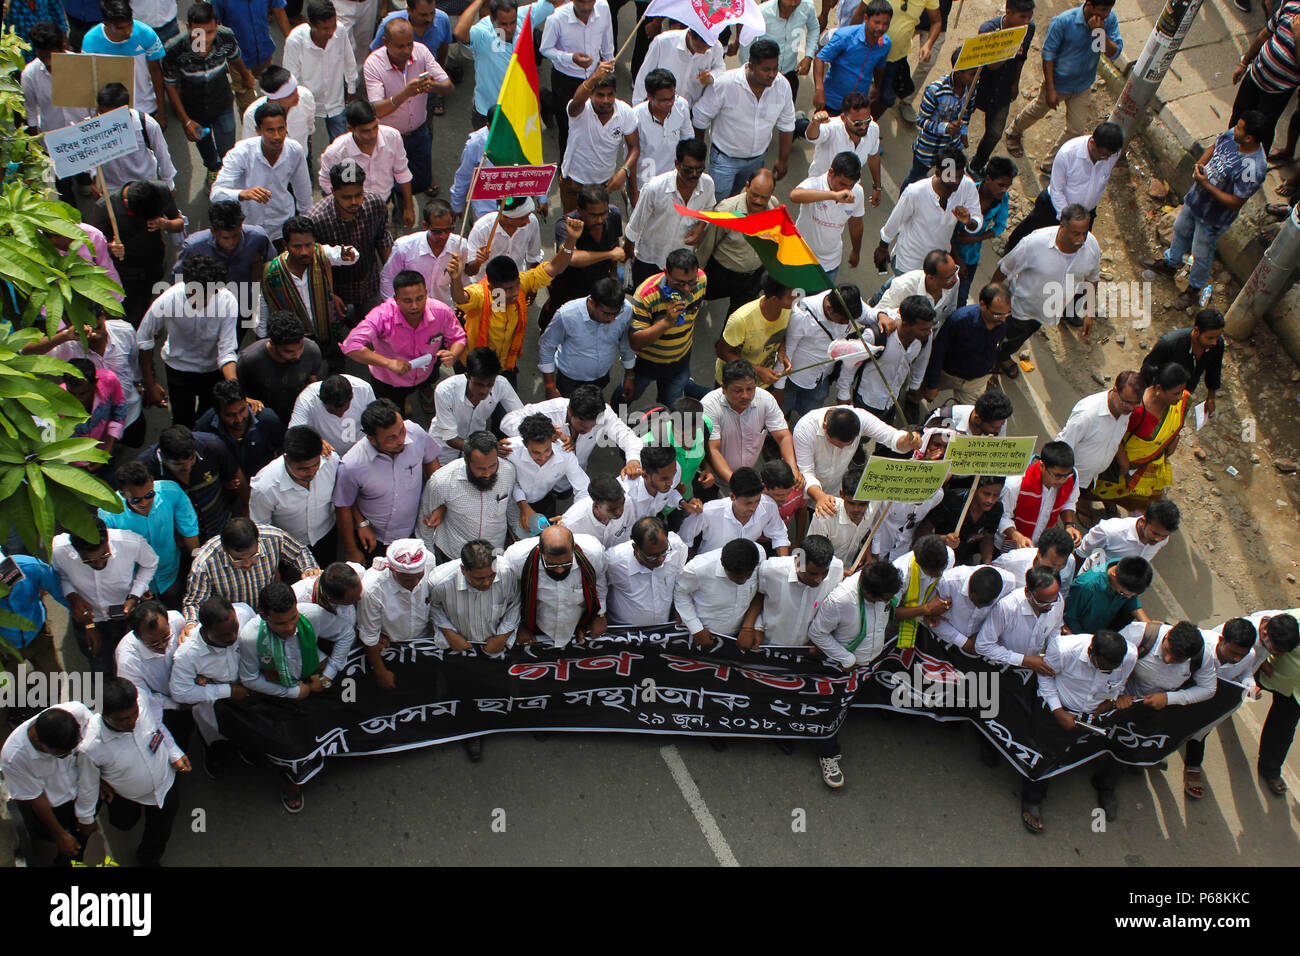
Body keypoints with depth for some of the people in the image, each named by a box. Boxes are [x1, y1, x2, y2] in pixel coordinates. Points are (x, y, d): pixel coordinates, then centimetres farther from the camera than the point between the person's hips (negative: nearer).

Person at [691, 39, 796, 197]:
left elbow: (786, 125, 1)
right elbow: (701, 118, -12)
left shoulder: (782, 85, -15)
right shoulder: (725, 84, -27)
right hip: (725, 158, -4)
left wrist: (783, 160, 7)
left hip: (757, 159, 4)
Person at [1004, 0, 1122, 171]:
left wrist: (1101, 33, -35)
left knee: (1077, 128, 6)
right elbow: (1048, 54, -20)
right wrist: (1050, 89, -20)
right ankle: (1014, 132, 55)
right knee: (1037, 111, 22)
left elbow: (1114, 53, -17)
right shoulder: (1063, 21, -29)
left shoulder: (1110, 19, -18)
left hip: (1082, 85, 4)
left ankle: (1049, 164, 27)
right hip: (1058, 81, -3)